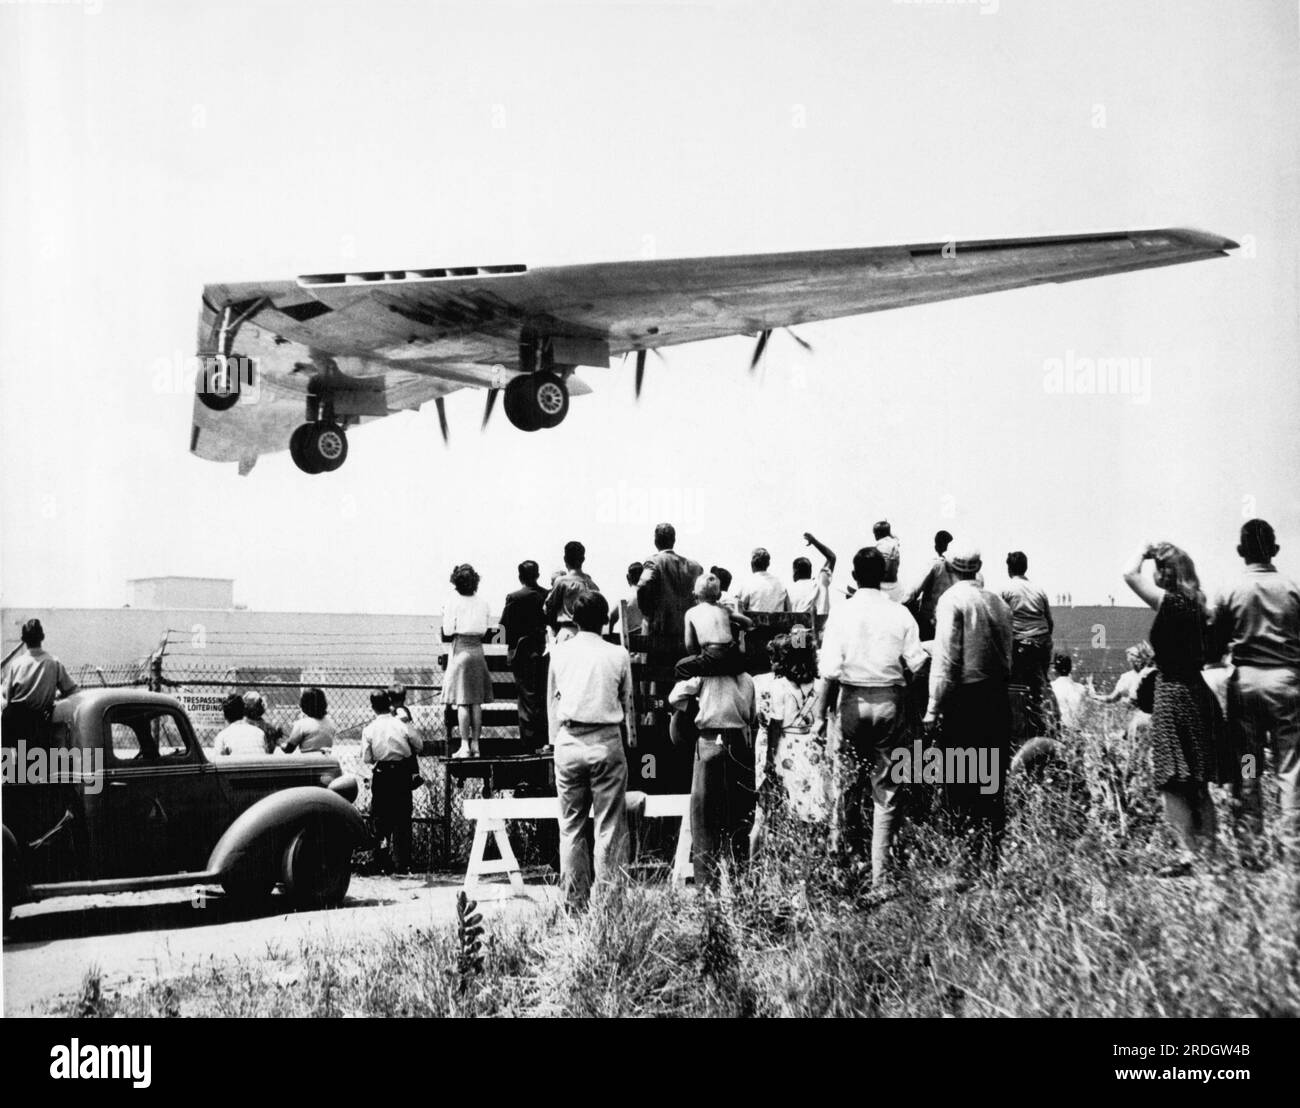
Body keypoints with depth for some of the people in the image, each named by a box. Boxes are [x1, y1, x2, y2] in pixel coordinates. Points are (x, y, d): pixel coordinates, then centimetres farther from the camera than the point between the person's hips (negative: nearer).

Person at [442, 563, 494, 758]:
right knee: (476, 702, 8)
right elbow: (486, 633, 8)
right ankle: (475, 745, 9)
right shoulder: (482, 603, 5)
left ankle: (465, 746, -6)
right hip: (478, 652, 4)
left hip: (460, 652, -4)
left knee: (462, 702, -3)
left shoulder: (453, 602, -8)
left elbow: (447, 635, -8)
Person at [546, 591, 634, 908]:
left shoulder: (559, 652, 4)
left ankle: (574, 901, 10)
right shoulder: (618, 655, -2)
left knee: (571, 825, 9)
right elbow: (626, 705, 6)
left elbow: (551, 698, 14)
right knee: (609, 826, 2)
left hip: (568, 741, 2)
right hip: (606, 741, -2)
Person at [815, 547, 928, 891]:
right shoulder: (900, 614, -1)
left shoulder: (841, 613, -4)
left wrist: (821, 715, -3)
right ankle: (880, 876, 4)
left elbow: (829, 670, -8)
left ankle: (852, 849, 22)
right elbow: (916, 664, -2)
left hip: (853, 700, -1)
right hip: (890, 701, 1)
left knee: (852, 780, 20)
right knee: (886, 791, 4)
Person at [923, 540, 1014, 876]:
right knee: (993, 778, 11)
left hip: (963, 697, -6)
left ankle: (971, 852, -4)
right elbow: (1008, 655, 12)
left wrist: (933, 707, -11)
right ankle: (994, 852, 15)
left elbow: (945, 658, -13)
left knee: (960, 783, 0)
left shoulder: (952, 600, -8)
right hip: (998, 697, 6)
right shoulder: (998, 601, 9)